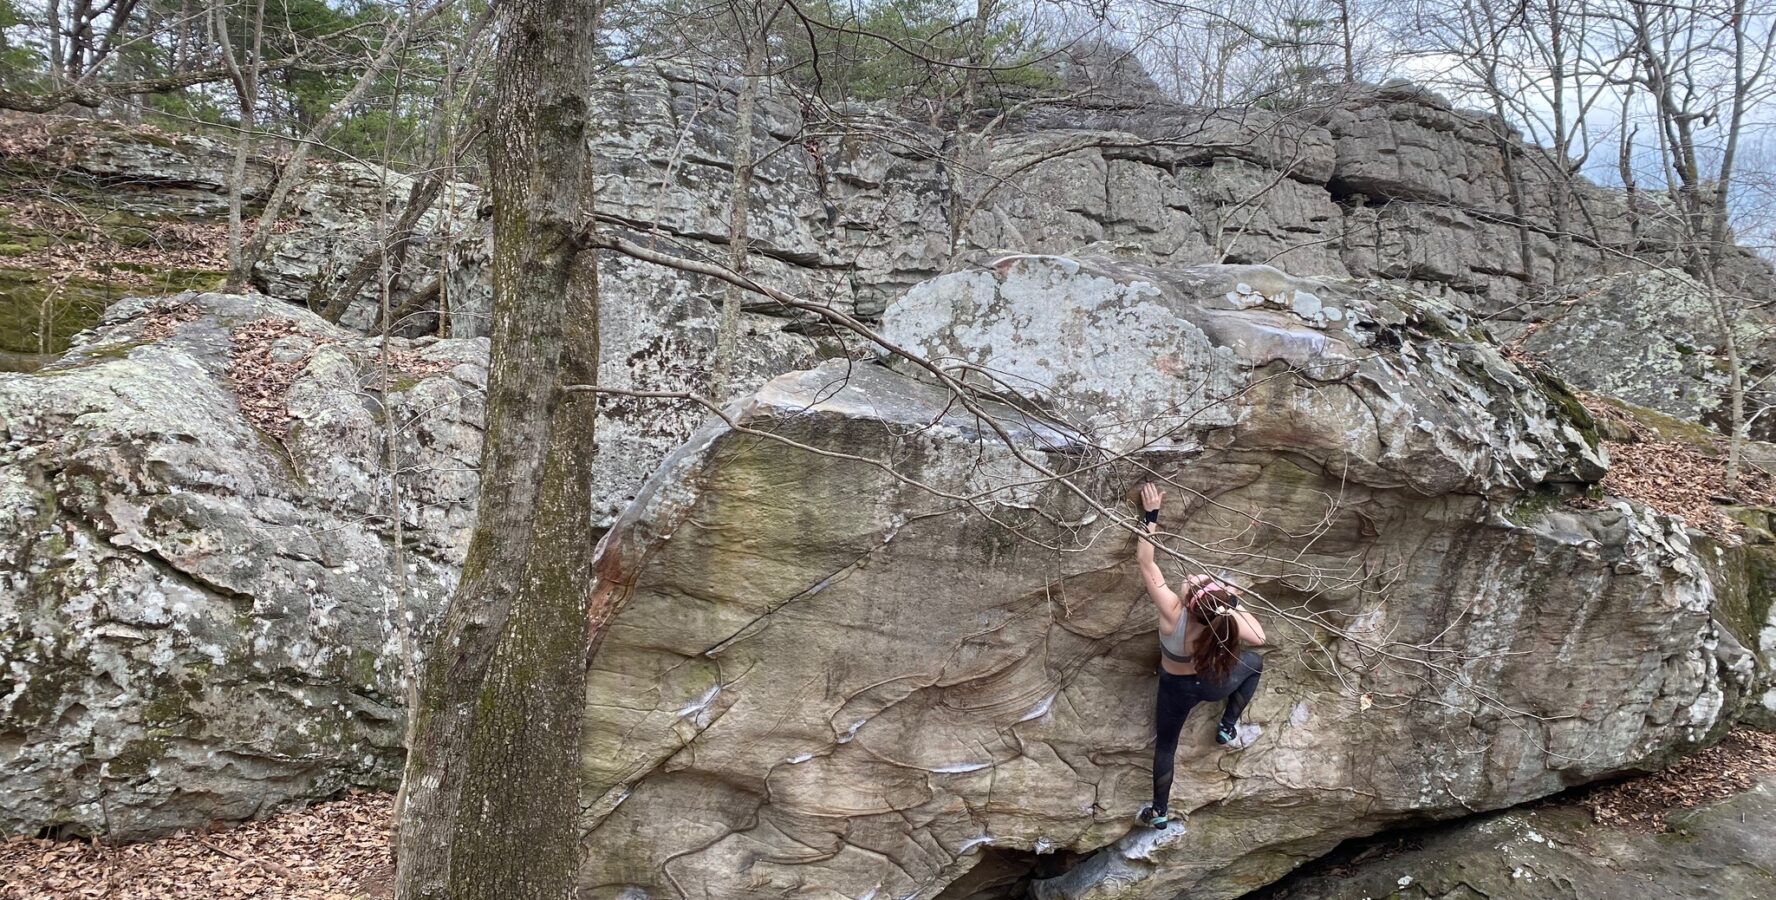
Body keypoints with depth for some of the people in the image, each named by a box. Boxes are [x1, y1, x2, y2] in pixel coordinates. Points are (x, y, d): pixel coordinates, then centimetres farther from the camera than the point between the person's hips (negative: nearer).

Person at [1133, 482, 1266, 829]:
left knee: (1166, 745, 23)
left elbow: (1145, 561, -35)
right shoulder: (1232, 621, -37)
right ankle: (1228, 728, 33)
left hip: (1176, 689, 0)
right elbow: (1260, 636, -15)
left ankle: (1159, 812, 32)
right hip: (1215, 683, 1)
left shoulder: (1173, 614, -41)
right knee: (1255, 662, 29)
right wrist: (1233, 602, -19)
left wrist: (1152, 514, -28)